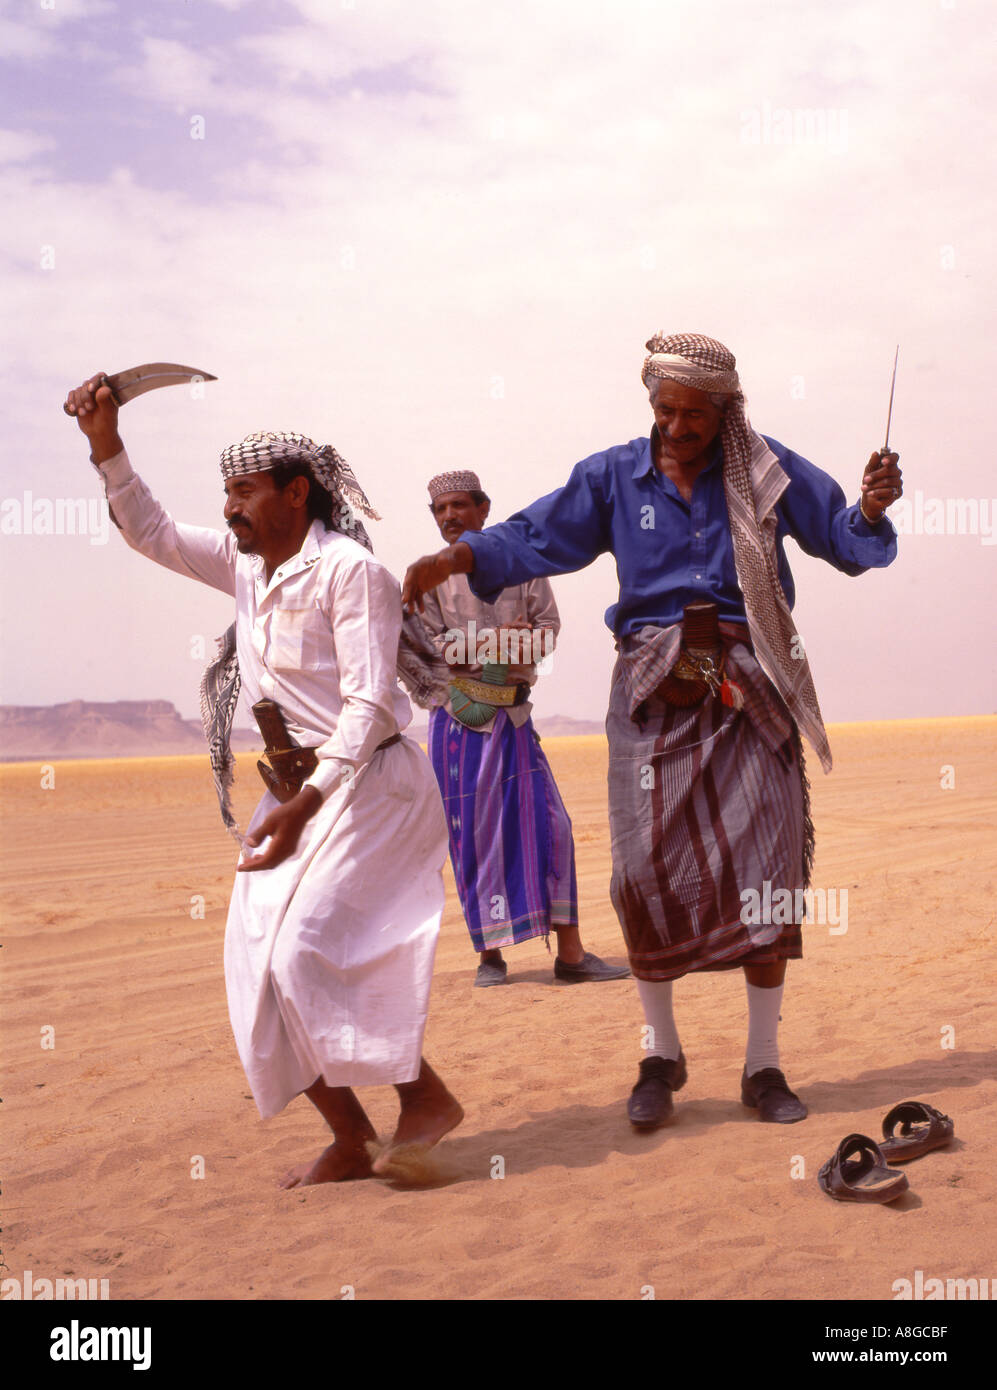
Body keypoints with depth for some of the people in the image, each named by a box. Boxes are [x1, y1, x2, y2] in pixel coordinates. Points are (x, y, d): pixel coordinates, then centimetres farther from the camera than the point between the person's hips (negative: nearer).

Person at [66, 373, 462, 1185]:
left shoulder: (349, 568, -13)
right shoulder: (247, 566, 11)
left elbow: (369, 702, -18)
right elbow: (151, 533, 20)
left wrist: (307, 801, -25)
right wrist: (108, 446, 7)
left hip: (367, 784, -8)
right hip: (293, 788, 8)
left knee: (306, 948, -21)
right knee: (261, 966, 0)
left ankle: (425, 1097, -7)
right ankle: (350, 1139, 8)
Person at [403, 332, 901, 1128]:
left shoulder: (766, 472, 5)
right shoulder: (614, 477, 7)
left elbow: (847, 541, 7)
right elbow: (536, 539, 3)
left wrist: (871, 510, -15)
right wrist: (456, 558, -12)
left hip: (748, 689, 0)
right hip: (655, 692, 1)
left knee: (765, 872, -1)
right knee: (648, 870, -2)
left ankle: (763, 1065, 12)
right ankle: (662, 1054, 17)